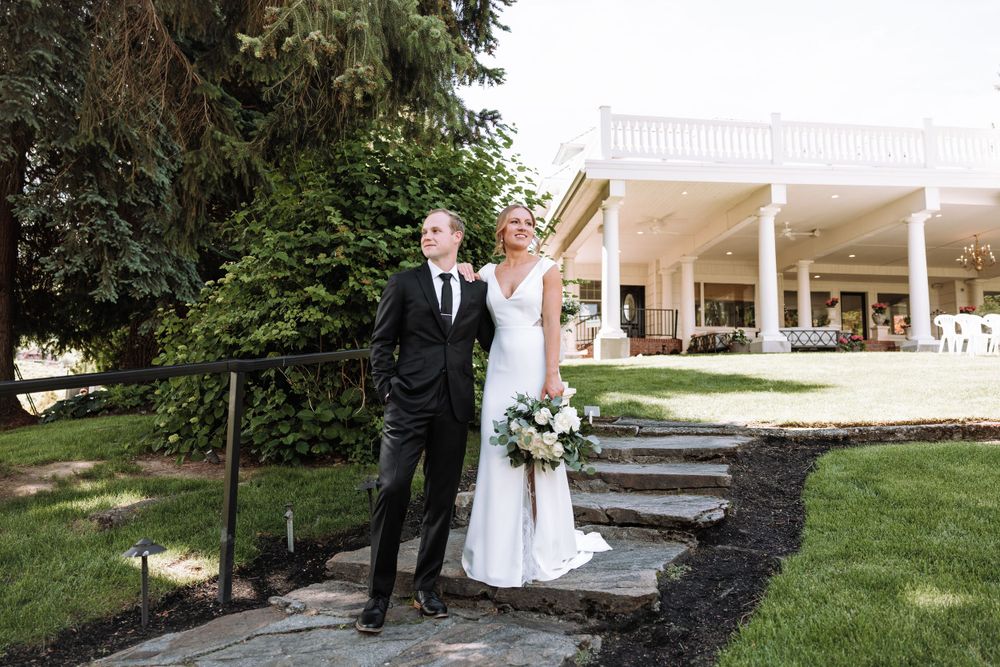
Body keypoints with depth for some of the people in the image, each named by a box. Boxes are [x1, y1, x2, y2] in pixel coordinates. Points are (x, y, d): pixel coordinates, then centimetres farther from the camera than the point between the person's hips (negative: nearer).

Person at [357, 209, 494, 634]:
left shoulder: (476, 289, 12)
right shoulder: (403, 284, 6)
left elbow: (489, 340, 19)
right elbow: (381, 342, 5)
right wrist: (386, 390, -2)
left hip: (454, 407, 3)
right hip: (409, 404, -2)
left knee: (441, 499, 9)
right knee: (392, 490, -8)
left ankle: (425, 587, 23)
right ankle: (379, 595, 5)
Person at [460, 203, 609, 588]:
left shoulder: (547, 270, 1)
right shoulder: (487, 273, 11)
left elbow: (552, 325, -7)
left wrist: (552, 375, -15)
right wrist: (465, 281, 4)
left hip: (535, 366, -3)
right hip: (501, 369, 4)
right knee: (500, 455, 4)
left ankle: (543, 549, 18)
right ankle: (505, 552, 18)